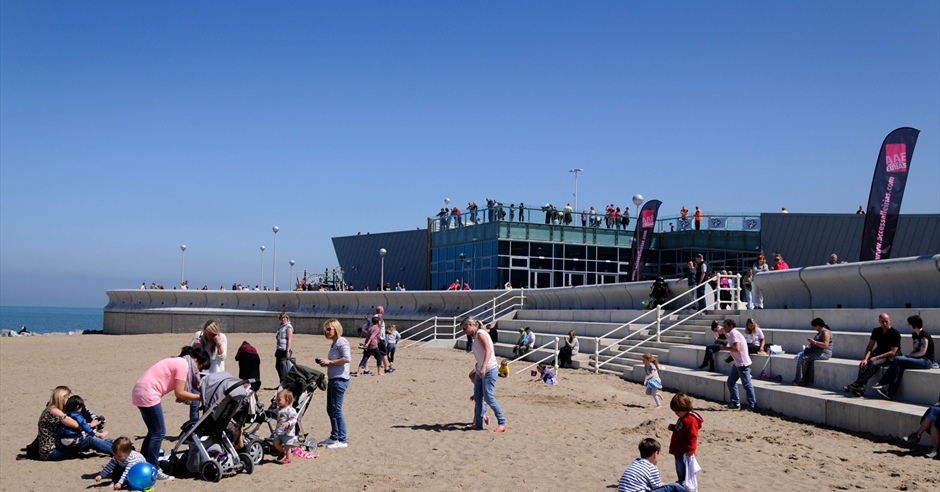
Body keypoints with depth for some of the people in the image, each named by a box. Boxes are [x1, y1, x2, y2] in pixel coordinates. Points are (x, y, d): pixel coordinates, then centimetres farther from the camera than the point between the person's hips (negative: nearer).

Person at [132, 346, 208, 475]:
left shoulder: (179, 362, 19)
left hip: (140, 392, 10)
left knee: (154, 431, 17)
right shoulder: (183, 365, -11)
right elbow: (179, 393, -15)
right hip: (148, 394, -10)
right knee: (159, 433, -6)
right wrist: (201, 397, -10)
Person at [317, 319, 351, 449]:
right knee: (330, 409, 15)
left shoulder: (341, 342, -11)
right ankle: (334, 437, 26)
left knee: (336, 410, -8)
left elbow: (347, 359, -23)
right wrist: (325, 363, 7)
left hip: (340, 379, -10)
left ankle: (342, 440, -4)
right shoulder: (333, 344, 17)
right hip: (332, 379, 10)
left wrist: (329, 362, -17)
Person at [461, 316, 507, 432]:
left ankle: (503, 423, -3)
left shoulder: (480, 334, -11)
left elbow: (488, 350, -22)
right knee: (477, 397, 8)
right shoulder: (475, 336, 16)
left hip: (489, 370, -10)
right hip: (481, 370, 10)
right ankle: (478, 424, 14)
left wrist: (483, 368, -31)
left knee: (488, 397, -10)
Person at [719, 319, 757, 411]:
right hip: (738, 363, 11)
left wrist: (725, 348, -17)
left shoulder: (734, 334, -17)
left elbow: (737, 348, -28)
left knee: (747, 384, -5)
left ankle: (752, 406, 0)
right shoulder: (732, 334, 14)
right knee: (731, 382, 13)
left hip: (742, 363, -11)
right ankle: (735, 403, 19)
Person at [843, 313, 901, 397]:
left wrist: (876, 357, -20)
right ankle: (860, 388, -40)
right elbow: (870, 346, 3)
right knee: (864, 364, -27)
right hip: (877, 354, 5)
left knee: (873, 364, -35)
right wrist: (865, 358, -16)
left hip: (890, 357, -5)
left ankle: (856, 385, -41)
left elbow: (893, 352, -14)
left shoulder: (895, 333, -9)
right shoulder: (876, 331, 9)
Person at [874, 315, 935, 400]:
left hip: (926, 361, -8)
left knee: (897, 359, -22)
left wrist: (907, 356, -11)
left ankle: (883, 383, -16)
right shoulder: (915, 335, 15)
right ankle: (890, 393, -27)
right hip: (919, 360, 8)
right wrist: (907, 356, -1)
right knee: (899, 366, -18)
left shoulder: (924, 335, -13)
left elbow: (922, 352, -17)